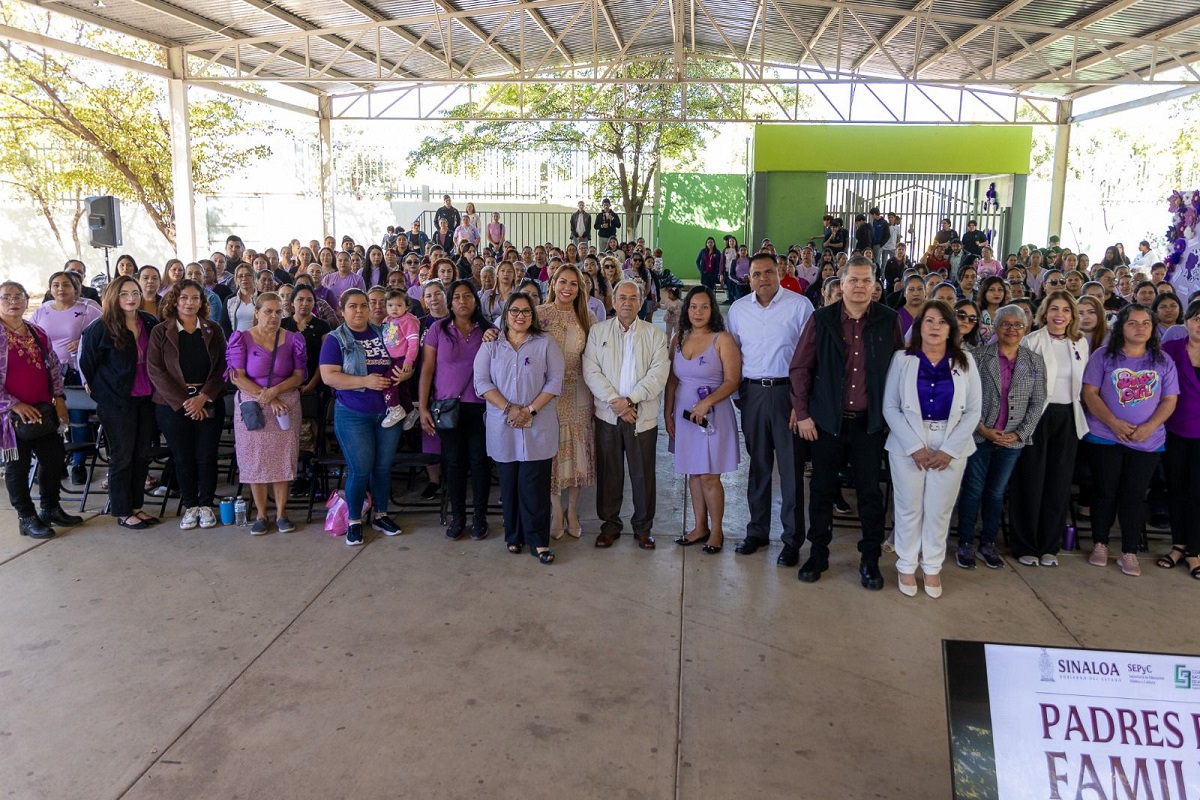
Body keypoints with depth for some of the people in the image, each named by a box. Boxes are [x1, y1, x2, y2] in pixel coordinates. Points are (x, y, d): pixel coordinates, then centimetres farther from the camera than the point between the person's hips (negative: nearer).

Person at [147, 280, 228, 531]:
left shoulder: (213, 331, 6)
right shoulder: (160, 332, 2)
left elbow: (221, 368, 1)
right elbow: (155, 370, -5)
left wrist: (203, 398, -11)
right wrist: (183, 402, -12)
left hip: (208, 403, 1)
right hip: (173, 404, -1)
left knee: (207, 456, 2)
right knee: (182, 457, 5)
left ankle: (206, 505, 16)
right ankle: (190, 506, 17)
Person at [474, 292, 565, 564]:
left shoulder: (545, 343, 5)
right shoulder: (491, 346, 8)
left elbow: (555, 381, -2)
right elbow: (482, 381, -1)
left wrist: (530, 410, -12)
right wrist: (508, 408, -13)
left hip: (538, 427, -1)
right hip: (503, 427, 2)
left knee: (535, 486, -3)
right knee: (509, 484, 8)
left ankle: (538, 541, 5)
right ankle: (514, 536, 21)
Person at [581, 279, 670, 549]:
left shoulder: (655, 335, 5)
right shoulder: (597, 332, 7)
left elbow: (658, 374, -6)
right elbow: (591, 372, -2)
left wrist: (630, 399, -16)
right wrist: (614, 400, -14)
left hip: (643, 416, 0)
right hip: (607, 414, 1)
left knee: (643, 474, 5)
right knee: (608, 472, 7)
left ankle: (643, 527, 21)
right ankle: (610, 525, 21)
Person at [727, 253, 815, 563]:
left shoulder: (799, 305, -5)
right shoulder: (738, 308, 7)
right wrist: (737, 390, 6)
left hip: (787, 390, -4)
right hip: (752, 392, 4)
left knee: (791, 467, 0)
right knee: (757, 465, 13)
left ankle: (793, 540, 11)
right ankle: (757, 531, 25)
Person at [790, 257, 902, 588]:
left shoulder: (889, 321, 0)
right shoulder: (822, 319, -1)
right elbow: (799, 368, 1)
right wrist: (802, 413, -3)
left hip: (871, 422, 0)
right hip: (828, 421, 0)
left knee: (871, 492, 7)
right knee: (822, 489, 9)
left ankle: (870, 560, 20)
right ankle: (818, 554, 23)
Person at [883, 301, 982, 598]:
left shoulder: (965, 361, 4)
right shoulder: (902, 359, 0)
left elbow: (973, 410, 1)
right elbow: (890, 407, -4)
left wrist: (949, 449, -8)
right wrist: (914, 446, -12)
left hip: (951, 447, 1)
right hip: (908, 445, -1)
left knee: (939, 511, 7)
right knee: (909, 508, 4)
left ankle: (933, 567, 21)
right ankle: (907, 565, 18)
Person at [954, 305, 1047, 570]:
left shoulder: (1035, 361, 3)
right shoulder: (978, 355, -5)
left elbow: (1037, 402, 3)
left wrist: (1019, 434, -6)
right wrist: (981, 428, -12)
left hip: (1012, 439, 2)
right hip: (979, 435, -2)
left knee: (996, 493, 12)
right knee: (973, 490, 4)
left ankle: (989, 543, 25)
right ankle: (966, 544, 16)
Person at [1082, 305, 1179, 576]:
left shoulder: (1163, 361, 5)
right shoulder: (1104, 356, -2)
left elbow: (1169, 400, 3)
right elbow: (1090, 393, -6)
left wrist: (1149, 427, -14)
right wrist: (1114, 423, -18)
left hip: (1147, 441, 2)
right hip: (1105, 437, -1)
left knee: (1134, 496, 4)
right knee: (1105, 492, 7)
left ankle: (1129, 553, 12)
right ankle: (1099, 545, 20)